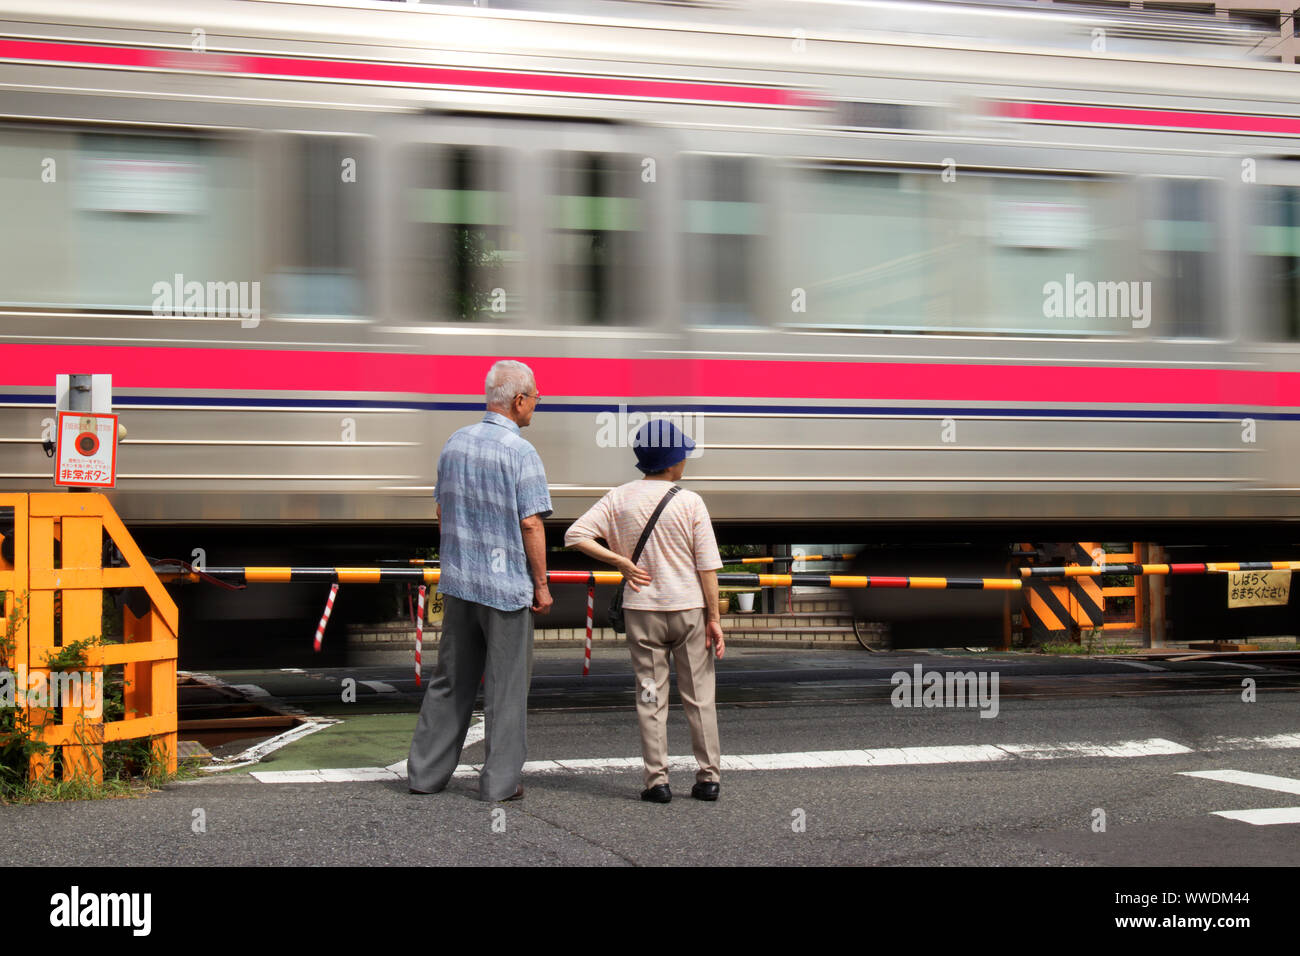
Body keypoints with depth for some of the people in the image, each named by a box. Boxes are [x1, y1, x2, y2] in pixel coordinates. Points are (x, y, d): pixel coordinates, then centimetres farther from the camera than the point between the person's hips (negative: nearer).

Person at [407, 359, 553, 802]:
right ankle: (499, 781, 6)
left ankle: (426, 771, 15)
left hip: (459, 582, 6)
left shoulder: (455, 443, 7)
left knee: (450, 680, 13)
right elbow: (530, 523, -16)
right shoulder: (520, 453, -14)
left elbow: (442, 512, 13)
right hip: (507, 584, -6)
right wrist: (542, 584, -7)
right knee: (506, 684, 3)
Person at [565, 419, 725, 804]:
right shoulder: (690, 502, -7)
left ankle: (657, 780, 4)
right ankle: (709, 777, 10)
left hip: (642, 609, 2)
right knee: (699, 696, 8)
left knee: (650, 696, 6)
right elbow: (707, 566, -7)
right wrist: (714, 618, -2)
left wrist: (622, 562, -4)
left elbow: (575, 534, -8)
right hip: (689, 607, -1)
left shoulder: (619, 498, -1)